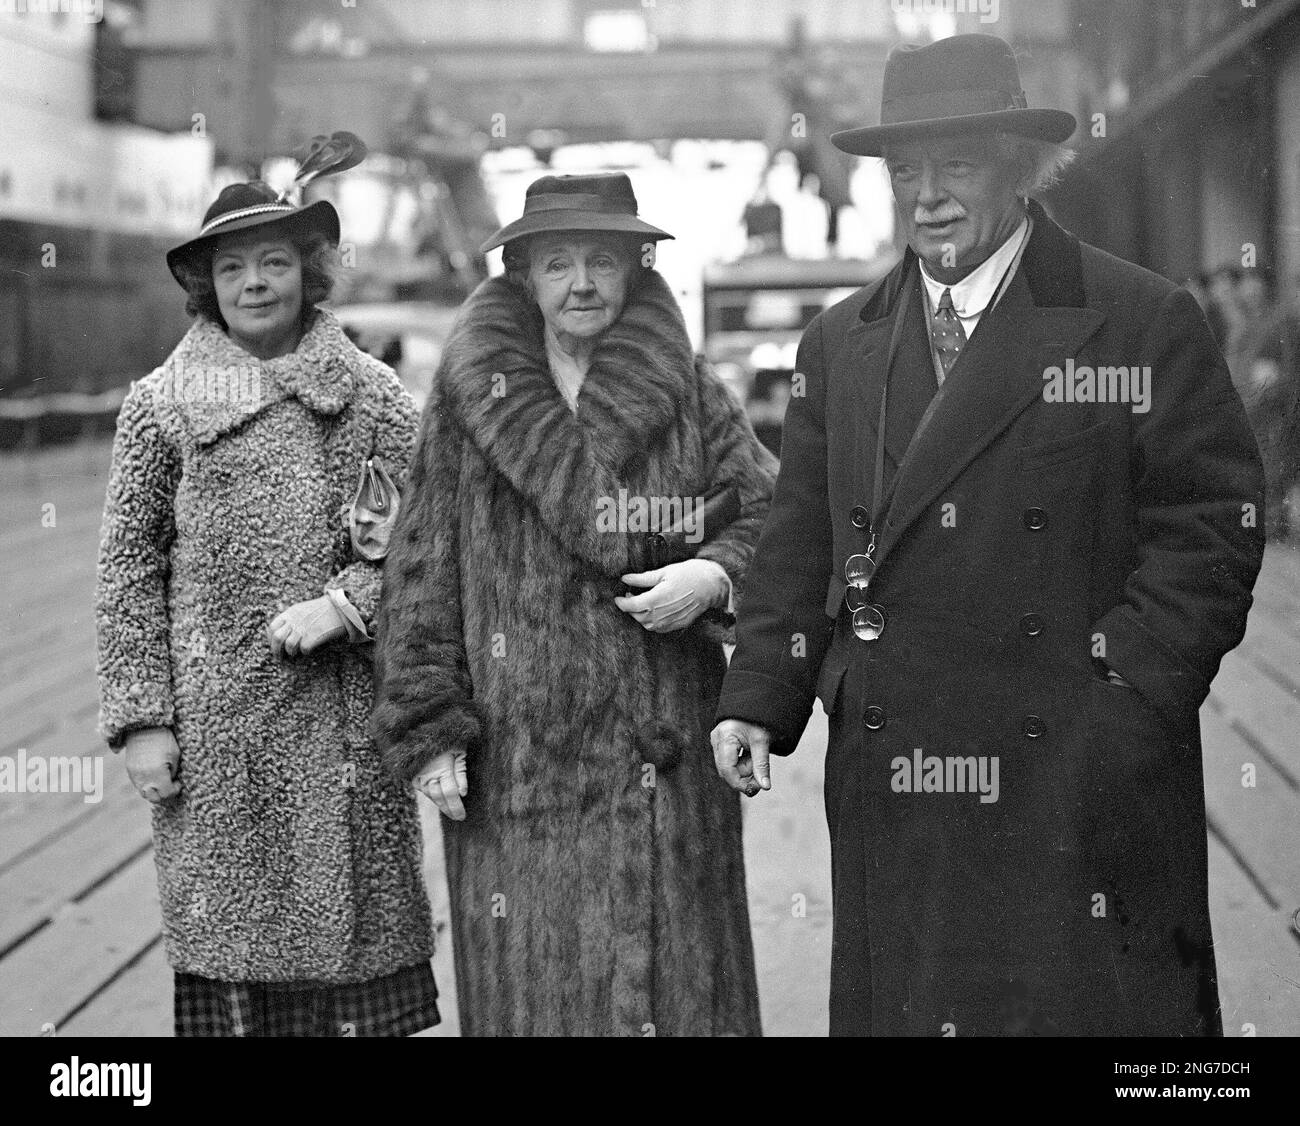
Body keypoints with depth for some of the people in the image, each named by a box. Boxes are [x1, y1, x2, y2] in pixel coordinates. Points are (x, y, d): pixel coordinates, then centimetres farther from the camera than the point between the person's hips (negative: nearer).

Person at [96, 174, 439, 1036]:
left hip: (350, 719, 1)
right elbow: (128, 570, 4)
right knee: (228, 933, 1)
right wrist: (140, 717, -2)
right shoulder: (161, 405, 5)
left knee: (355, 926, 3)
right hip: (216, 723, -1)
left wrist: (345, 602, -12)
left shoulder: (374, 396, 7)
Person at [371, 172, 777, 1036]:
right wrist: (429, 728, -2)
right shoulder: (470, 396, 4)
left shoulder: (690, 393, 5)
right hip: (518, 753, 0)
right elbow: (424, 569, 3)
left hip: (662, 754, 1)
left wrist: (715, 576, -15)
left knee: (668, 963, 4)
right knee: (533, 968, 3)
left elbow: (766, 514, 7)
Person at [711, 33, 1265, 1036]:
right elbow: (799, 545, 15)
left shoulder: (1148, 324, 0)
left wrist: (1129, 699, -13)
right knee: (903, 1004, 6)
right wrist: (759, 702, 3)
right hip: (891, 790, 4)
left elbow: (1211, 528, -4)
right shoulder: (840, 344, 13)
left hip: (1086, 790, -3)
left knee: (1097, 1003, 0)